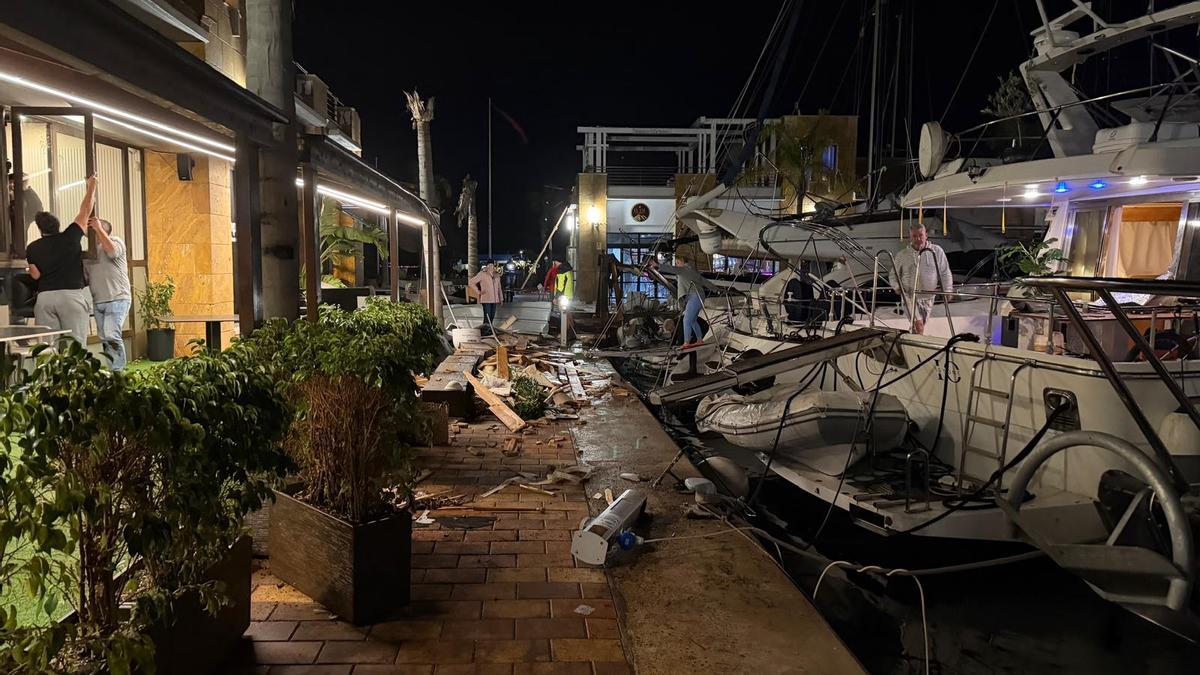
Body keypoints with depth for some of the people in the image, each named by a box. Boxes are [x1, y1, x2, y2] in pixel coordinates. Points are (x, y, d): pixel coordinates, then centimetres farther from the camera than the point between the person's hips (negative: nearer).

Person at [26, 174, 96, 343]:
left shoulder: (33, 248, 7)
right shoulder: (69, 238, 2)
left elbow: (35, 274, 4)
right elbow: (85, 212, 10)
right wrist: (91, 186, 20)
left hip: (45, 296, 2)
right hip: (71, 295, -2)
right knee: (76, 344, -6)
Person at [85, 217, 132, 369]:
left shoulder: (116, 241, 1)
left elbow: (112, 251, -25)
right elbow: (86, 278, 24)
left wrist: (98, 229, -20)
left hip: (117, 299, -8)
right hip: (98, 302, 8)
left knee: (111, 336, -18)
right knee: (105, 339, 8)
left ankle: (117, 372, -16)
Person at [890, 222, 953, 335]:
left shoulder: (936, 251, -1)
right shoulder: (902, 255, -1)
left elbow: (945, 273, 5)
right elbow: (894, 274, 9)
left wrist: (947, 290, -3)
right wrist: (897, 287, -9)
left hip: (928, 297, 2)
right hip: (910, 295, -2)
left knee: (919, 326, 11)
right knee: (918, 324, -17)